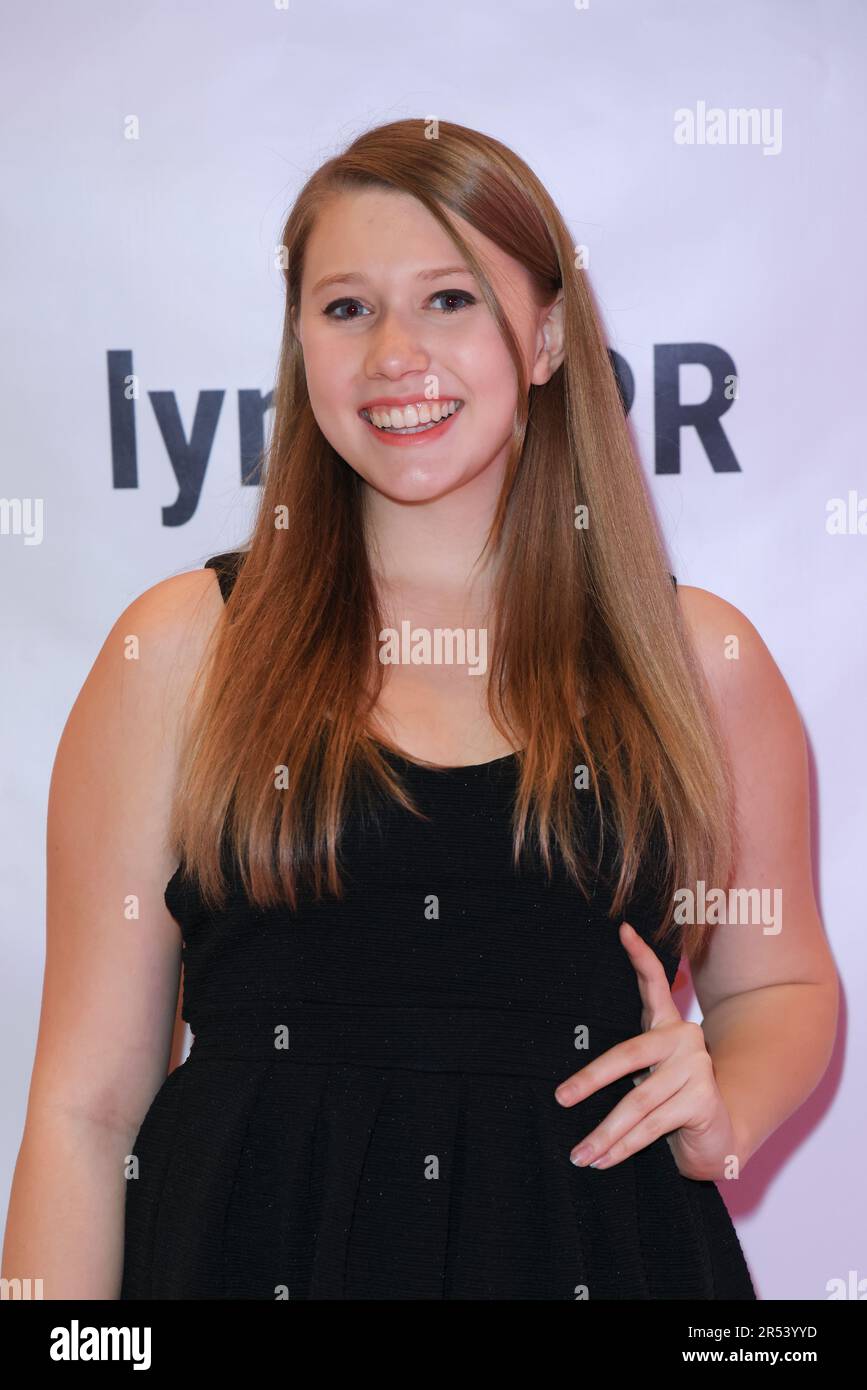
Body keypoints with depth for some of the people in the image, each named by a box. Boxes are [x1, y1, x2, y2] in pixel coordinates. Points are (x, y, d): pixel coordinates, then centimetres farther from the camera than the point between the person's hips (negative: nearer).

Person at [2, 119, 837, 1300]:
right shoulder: (180, 650, -2)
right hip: (249, 1247, -1)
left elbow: (780, 981, 15)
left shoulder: (697, 656, 3)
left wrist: (728, 1105, -5)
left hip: (597, 1248, 2)